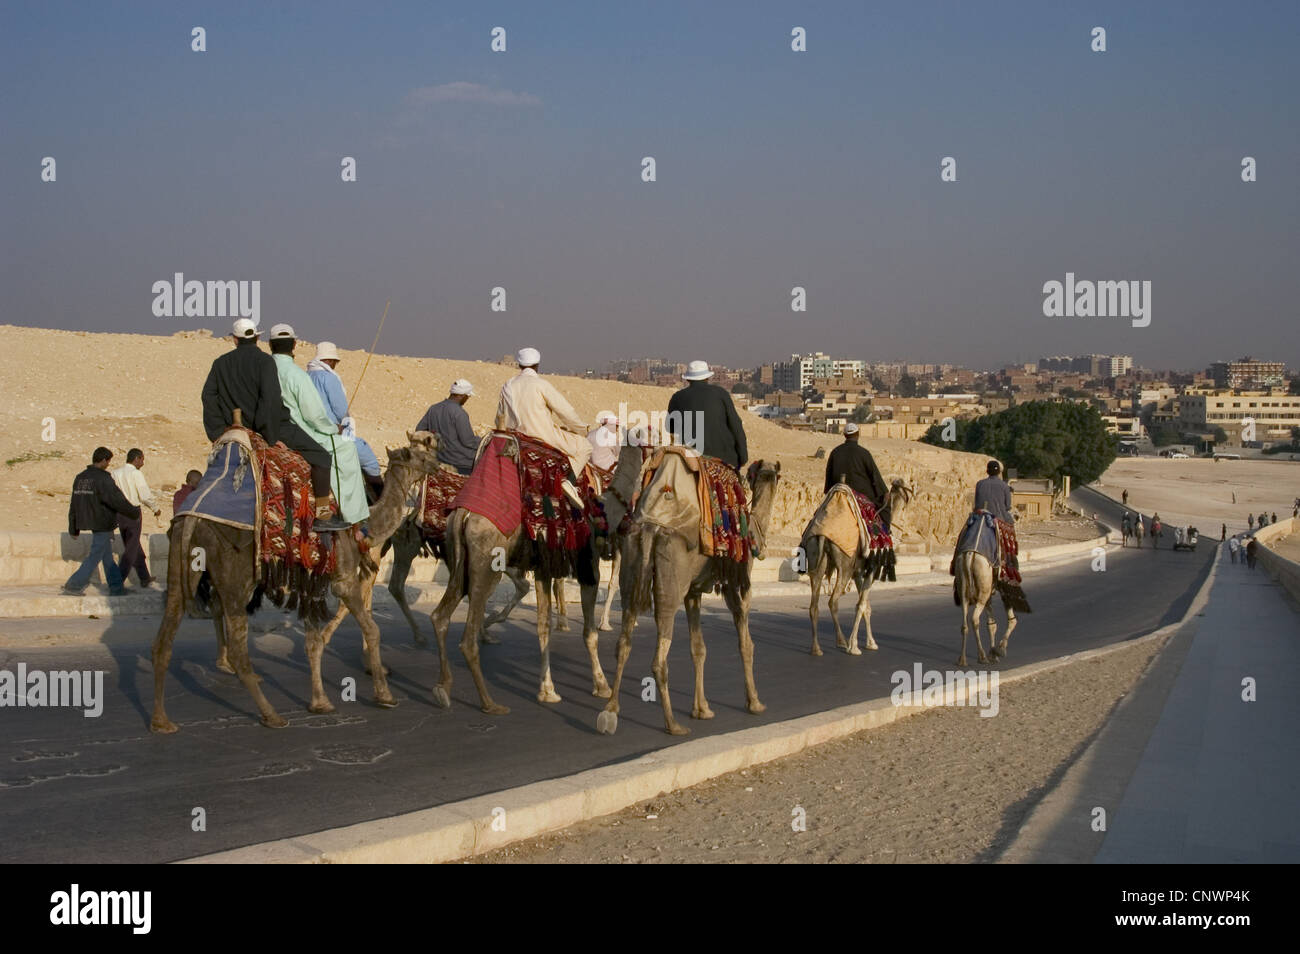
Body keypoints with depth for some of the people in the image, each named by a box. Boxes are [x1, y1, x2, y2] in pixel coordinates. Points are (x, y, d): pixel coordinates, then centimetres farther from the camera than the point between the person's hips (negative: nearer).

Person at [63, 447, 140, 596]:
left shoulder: (80, 478, 10)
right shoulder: (102, 479, -17)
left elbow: (73, 505, 15)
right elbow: (118, 501, -18)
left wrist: (73, 529, 20)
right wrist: (135, 512, -3)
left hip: (89, 522, 9)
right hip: (102, 525, -9)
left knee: (107, 556, 14)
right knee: (95, 557, -3)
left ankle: (116, 587, 18)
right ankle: (74, 585, -4)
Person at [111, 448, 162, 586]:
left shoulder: (115, 473, 6)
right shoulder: (135, 474, -12)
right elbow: (145, 496, -12)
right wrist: (156, 508, 5)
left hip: (119, 513, 7)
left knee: (134, 546, 17)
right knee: (131, 548, 0)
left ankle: (145, 578, 25)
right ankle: (119, 580, -7)